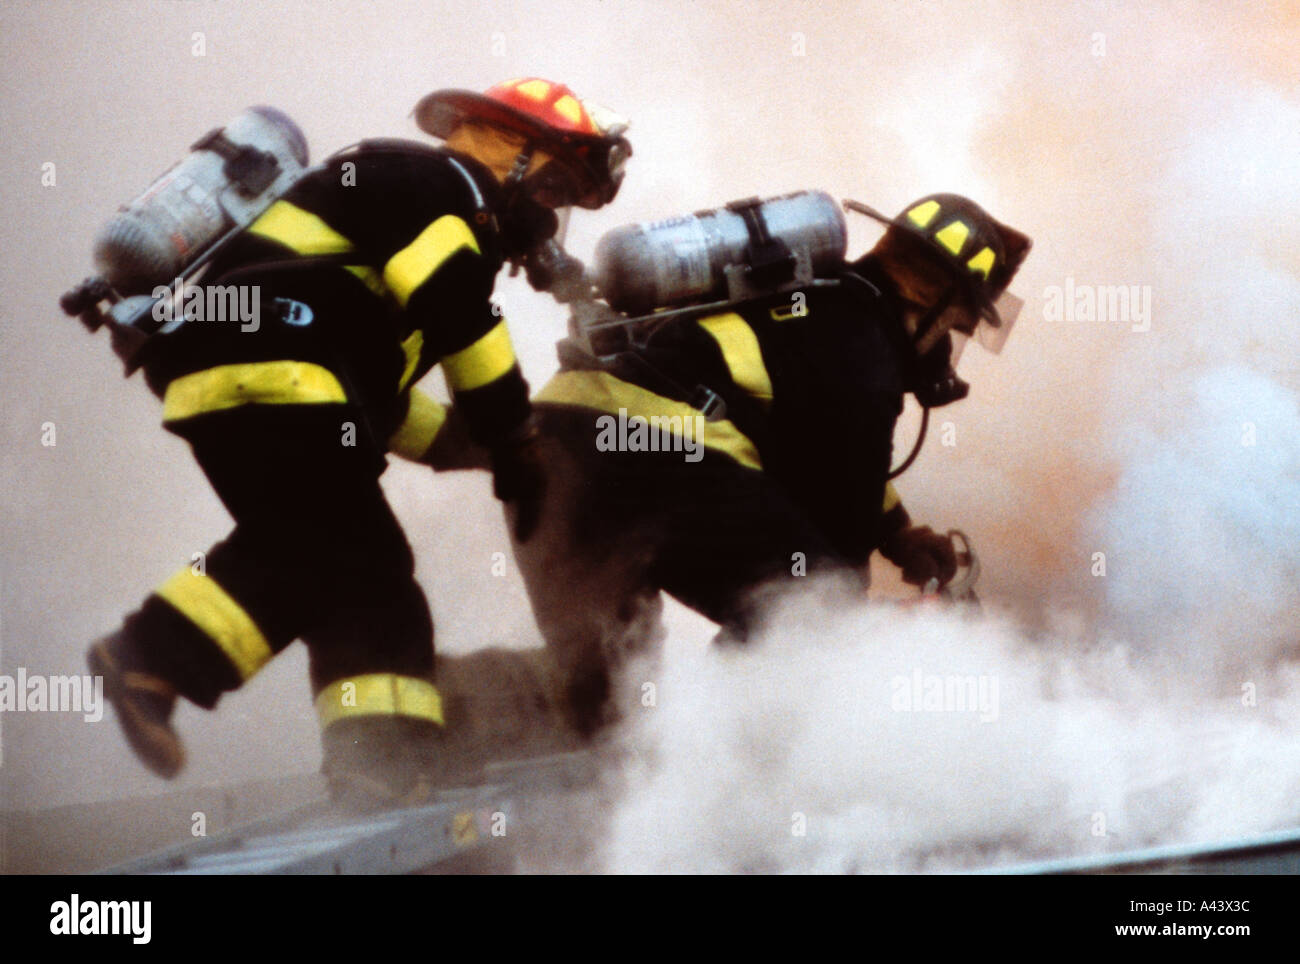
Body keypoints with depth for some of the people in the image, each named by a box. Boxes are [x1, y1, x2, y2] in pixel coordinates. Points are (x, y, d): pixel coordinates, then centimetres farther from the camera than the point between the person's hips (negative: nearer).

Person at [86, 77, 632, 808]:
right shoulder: (439, 182, 2)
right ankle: (152, 659, -25)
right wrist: (514, 440, -3)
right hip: (266, 369, -10)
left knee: (370, 581, 5)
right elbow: (459, 316, -11)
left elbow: (383, 391, 28)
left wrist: (484, 445, 21)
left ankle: (387, 774, -2)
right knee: (322, 547, -20)